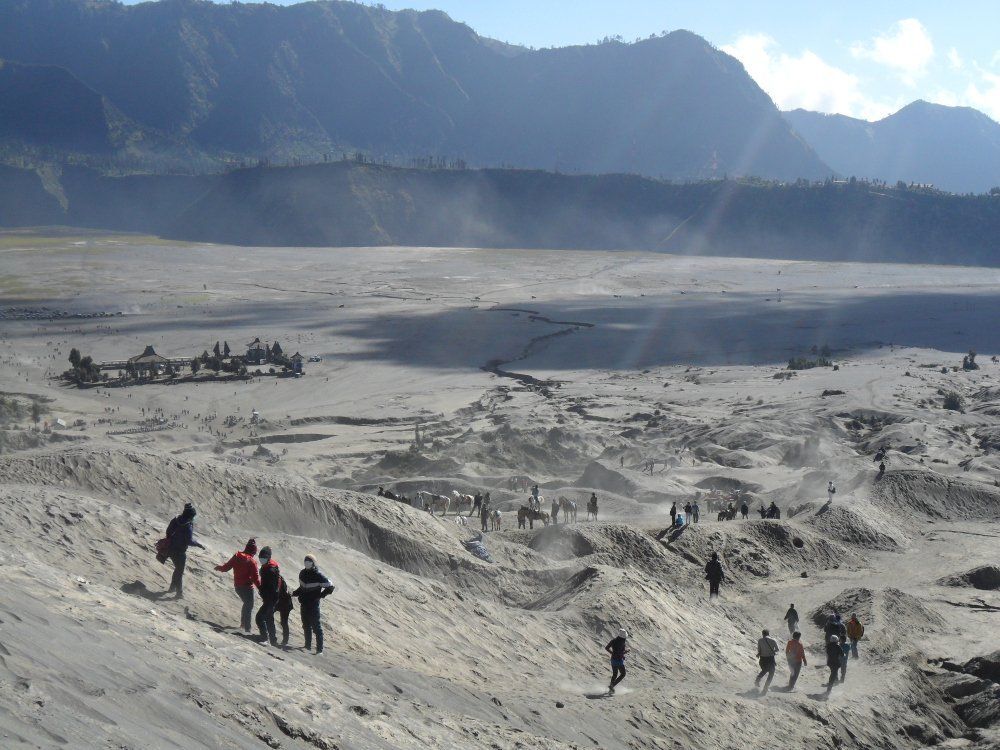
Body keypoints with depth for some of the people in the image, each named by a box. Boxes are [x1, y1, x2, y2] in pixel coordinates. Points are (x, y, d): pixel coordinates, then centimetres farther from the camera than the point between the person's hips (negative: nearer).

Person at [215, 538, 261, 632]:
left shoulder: (236, 557, -3)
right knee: (249, 606, 5)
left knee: (247, 603, 26)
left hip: (237, 586, 6)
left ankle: (243, 623, 33)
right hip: (247, 586, -6)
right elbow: (255, 577, -20)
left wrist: (219, 567, 27)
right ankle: (247, 628, 1)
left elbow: (226, 567, 7)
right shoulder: (251, 561, -18)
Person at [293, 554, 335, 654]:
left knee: (316, 626, -6)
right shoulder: (302, 573, 9)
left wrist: (320, 596, -11)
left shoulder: (318, 575, -13)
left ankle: (320, 649, -4)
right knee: (306, 626, 14)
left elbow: (330, 587, -10)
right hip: (304, 604, 7)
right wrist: (294, 593, 8)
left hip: (313, 604, -7)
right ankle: (308, 646, 25)